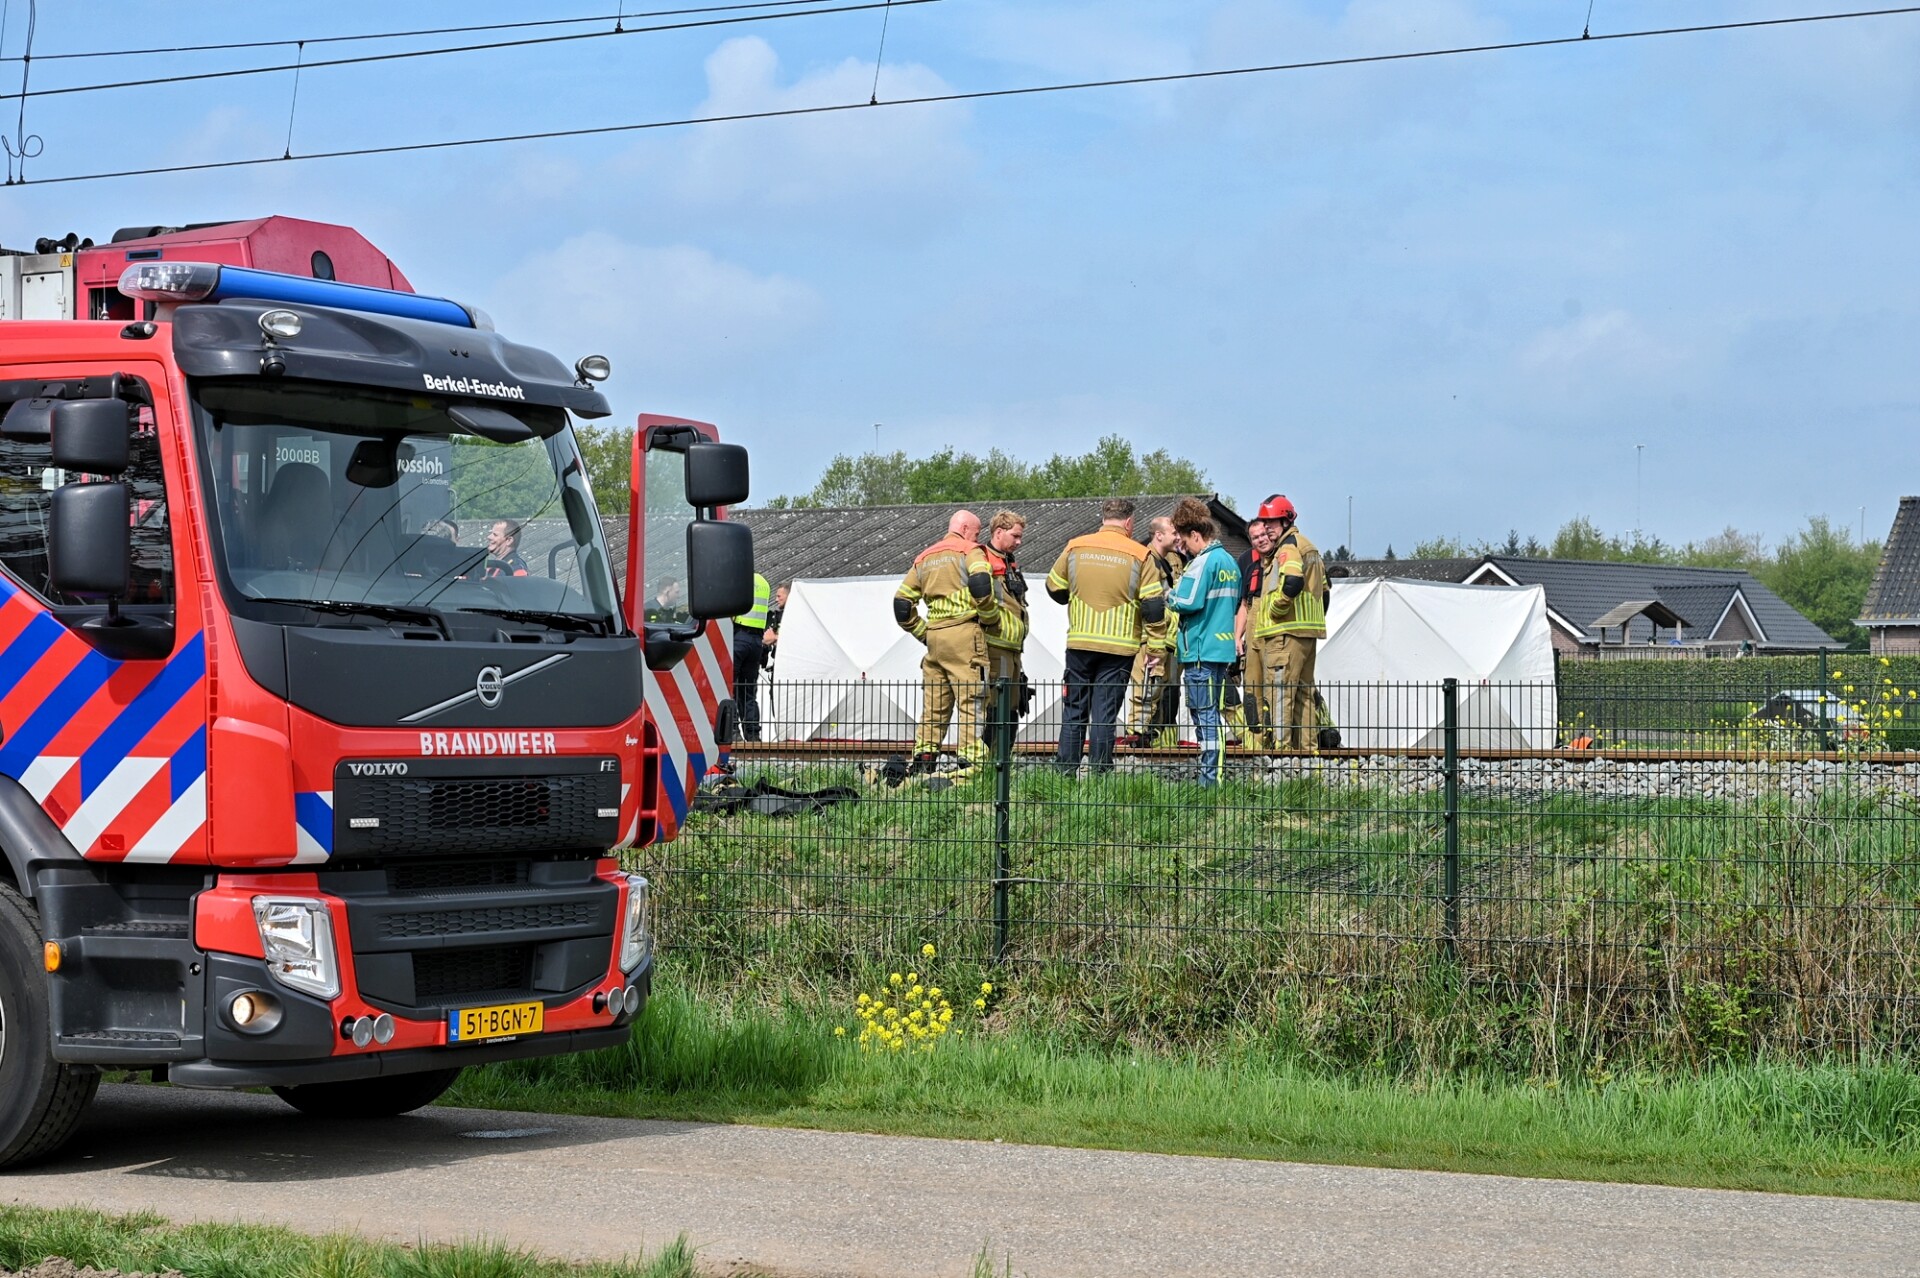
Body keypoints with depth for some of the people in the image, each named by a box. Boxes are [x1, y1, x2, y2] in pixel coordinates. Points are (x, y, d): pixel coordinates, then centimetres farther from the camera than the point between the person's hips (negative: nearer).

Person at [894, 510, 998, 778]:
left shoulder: (924, 558, 21)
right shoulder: (969, 551, 1)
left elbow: (902, 603, 18)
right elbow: (980, 583, -19)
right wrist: (992, 619, -6)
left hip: (934, 635, 6)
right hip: (965, 633, -6)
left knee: (933, 704, 11)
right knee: (971, 701, -6)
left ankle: (922, 763, 8)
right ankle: (970, 762, -13)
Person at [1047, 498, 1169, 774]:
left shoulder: (1075, 548, 3)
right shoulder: (1138, 555, -3)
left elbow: (1055, 588, 15)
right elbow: (1153, 606, -6)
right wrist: (1156, 647, 1)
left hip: (1079, 643, 2)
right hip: (1118, 647, -2)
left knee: (1075, 710, 11)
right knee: (1105, 713, 1)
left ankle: (1066, 770, 12)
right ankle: (1099, 772, 0)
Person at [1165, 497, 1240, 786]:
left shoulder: (1202, 562, -13)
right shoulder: (1229, 561, 16)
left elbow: (1187, 602, -21)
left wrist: (1170, 597, -2)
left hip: (1201, 650, -9)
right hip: (1223, 646, 9)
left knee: (1205, 714, -8)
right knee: (1212, 712, 13)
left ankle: (1210, 777, -8)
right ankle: (1210, 774, 16)